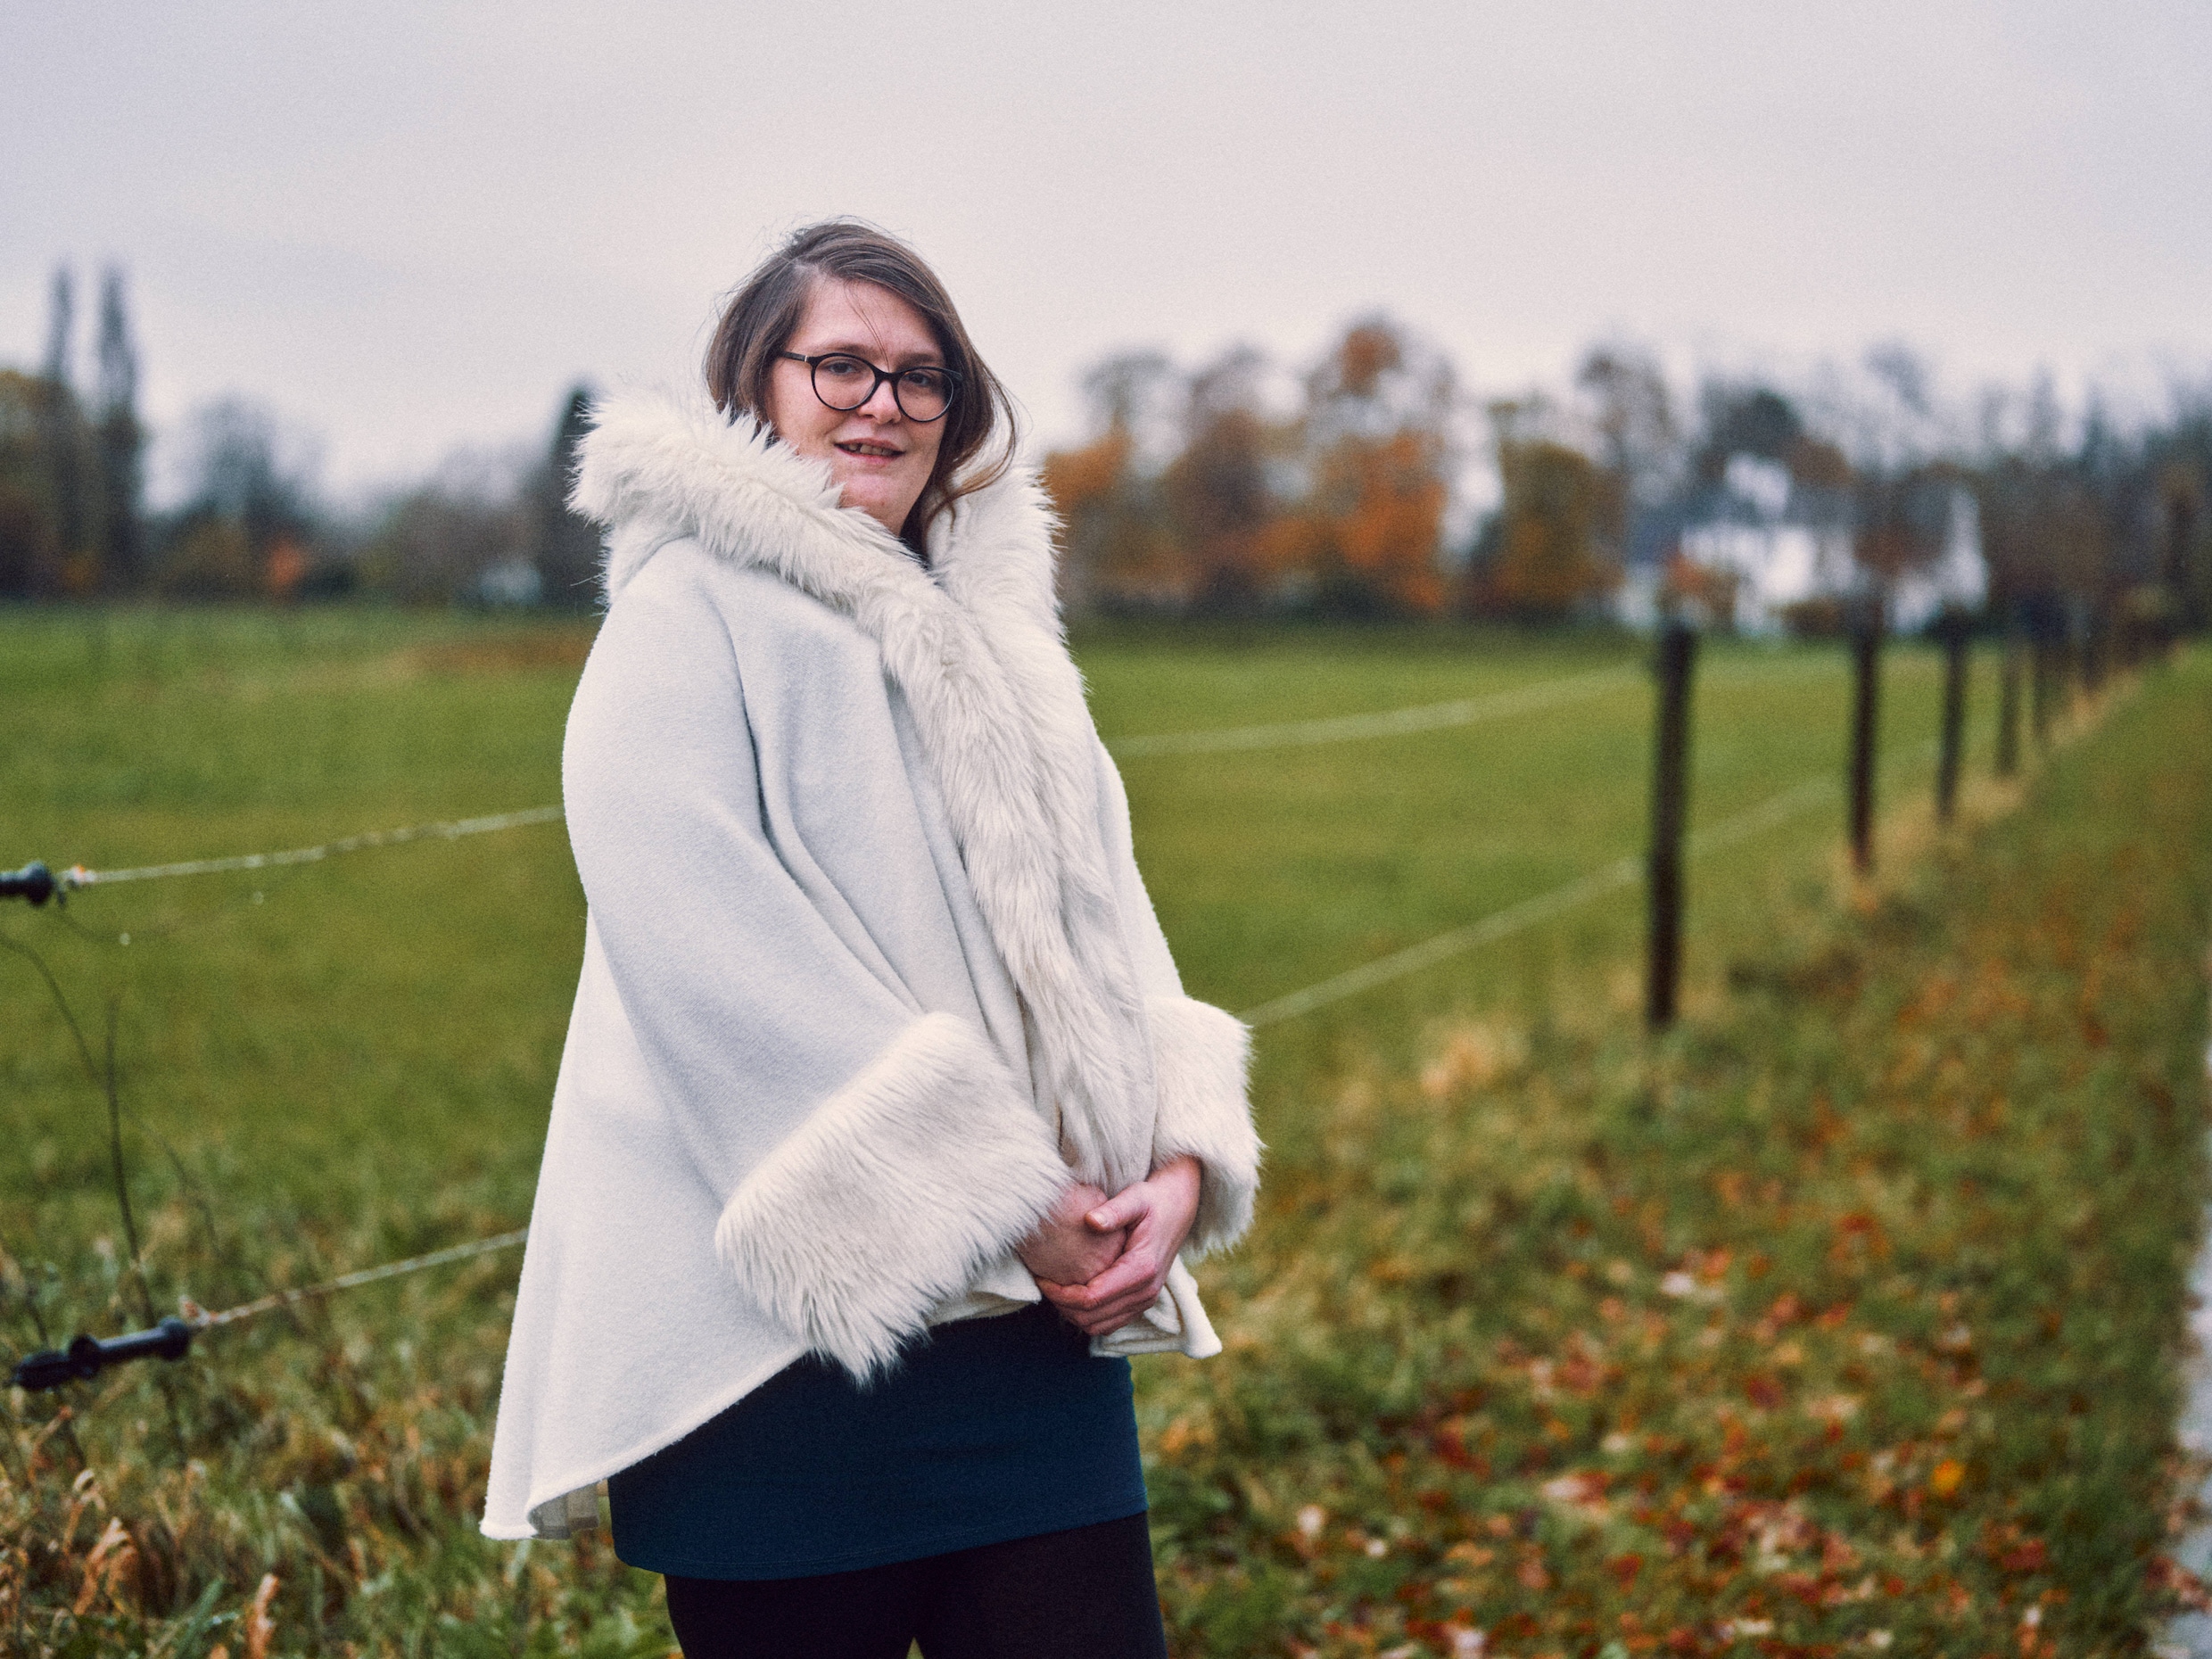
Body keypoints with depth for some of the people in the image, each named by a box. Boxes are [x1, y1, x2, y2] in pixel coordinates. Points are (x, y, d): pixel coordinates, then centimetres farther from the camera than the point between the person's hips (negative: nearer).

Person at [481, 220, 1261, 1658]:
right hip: (785, 1336, -6)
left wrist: (1178, 1157, -6)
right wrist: (997, 1193, -18)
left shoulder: (998, 634, 18)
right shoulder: (691, 620, -3)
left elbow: (1105, 926, 13)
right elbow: (713, 954, -15)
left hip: (1042, 1319, 6)